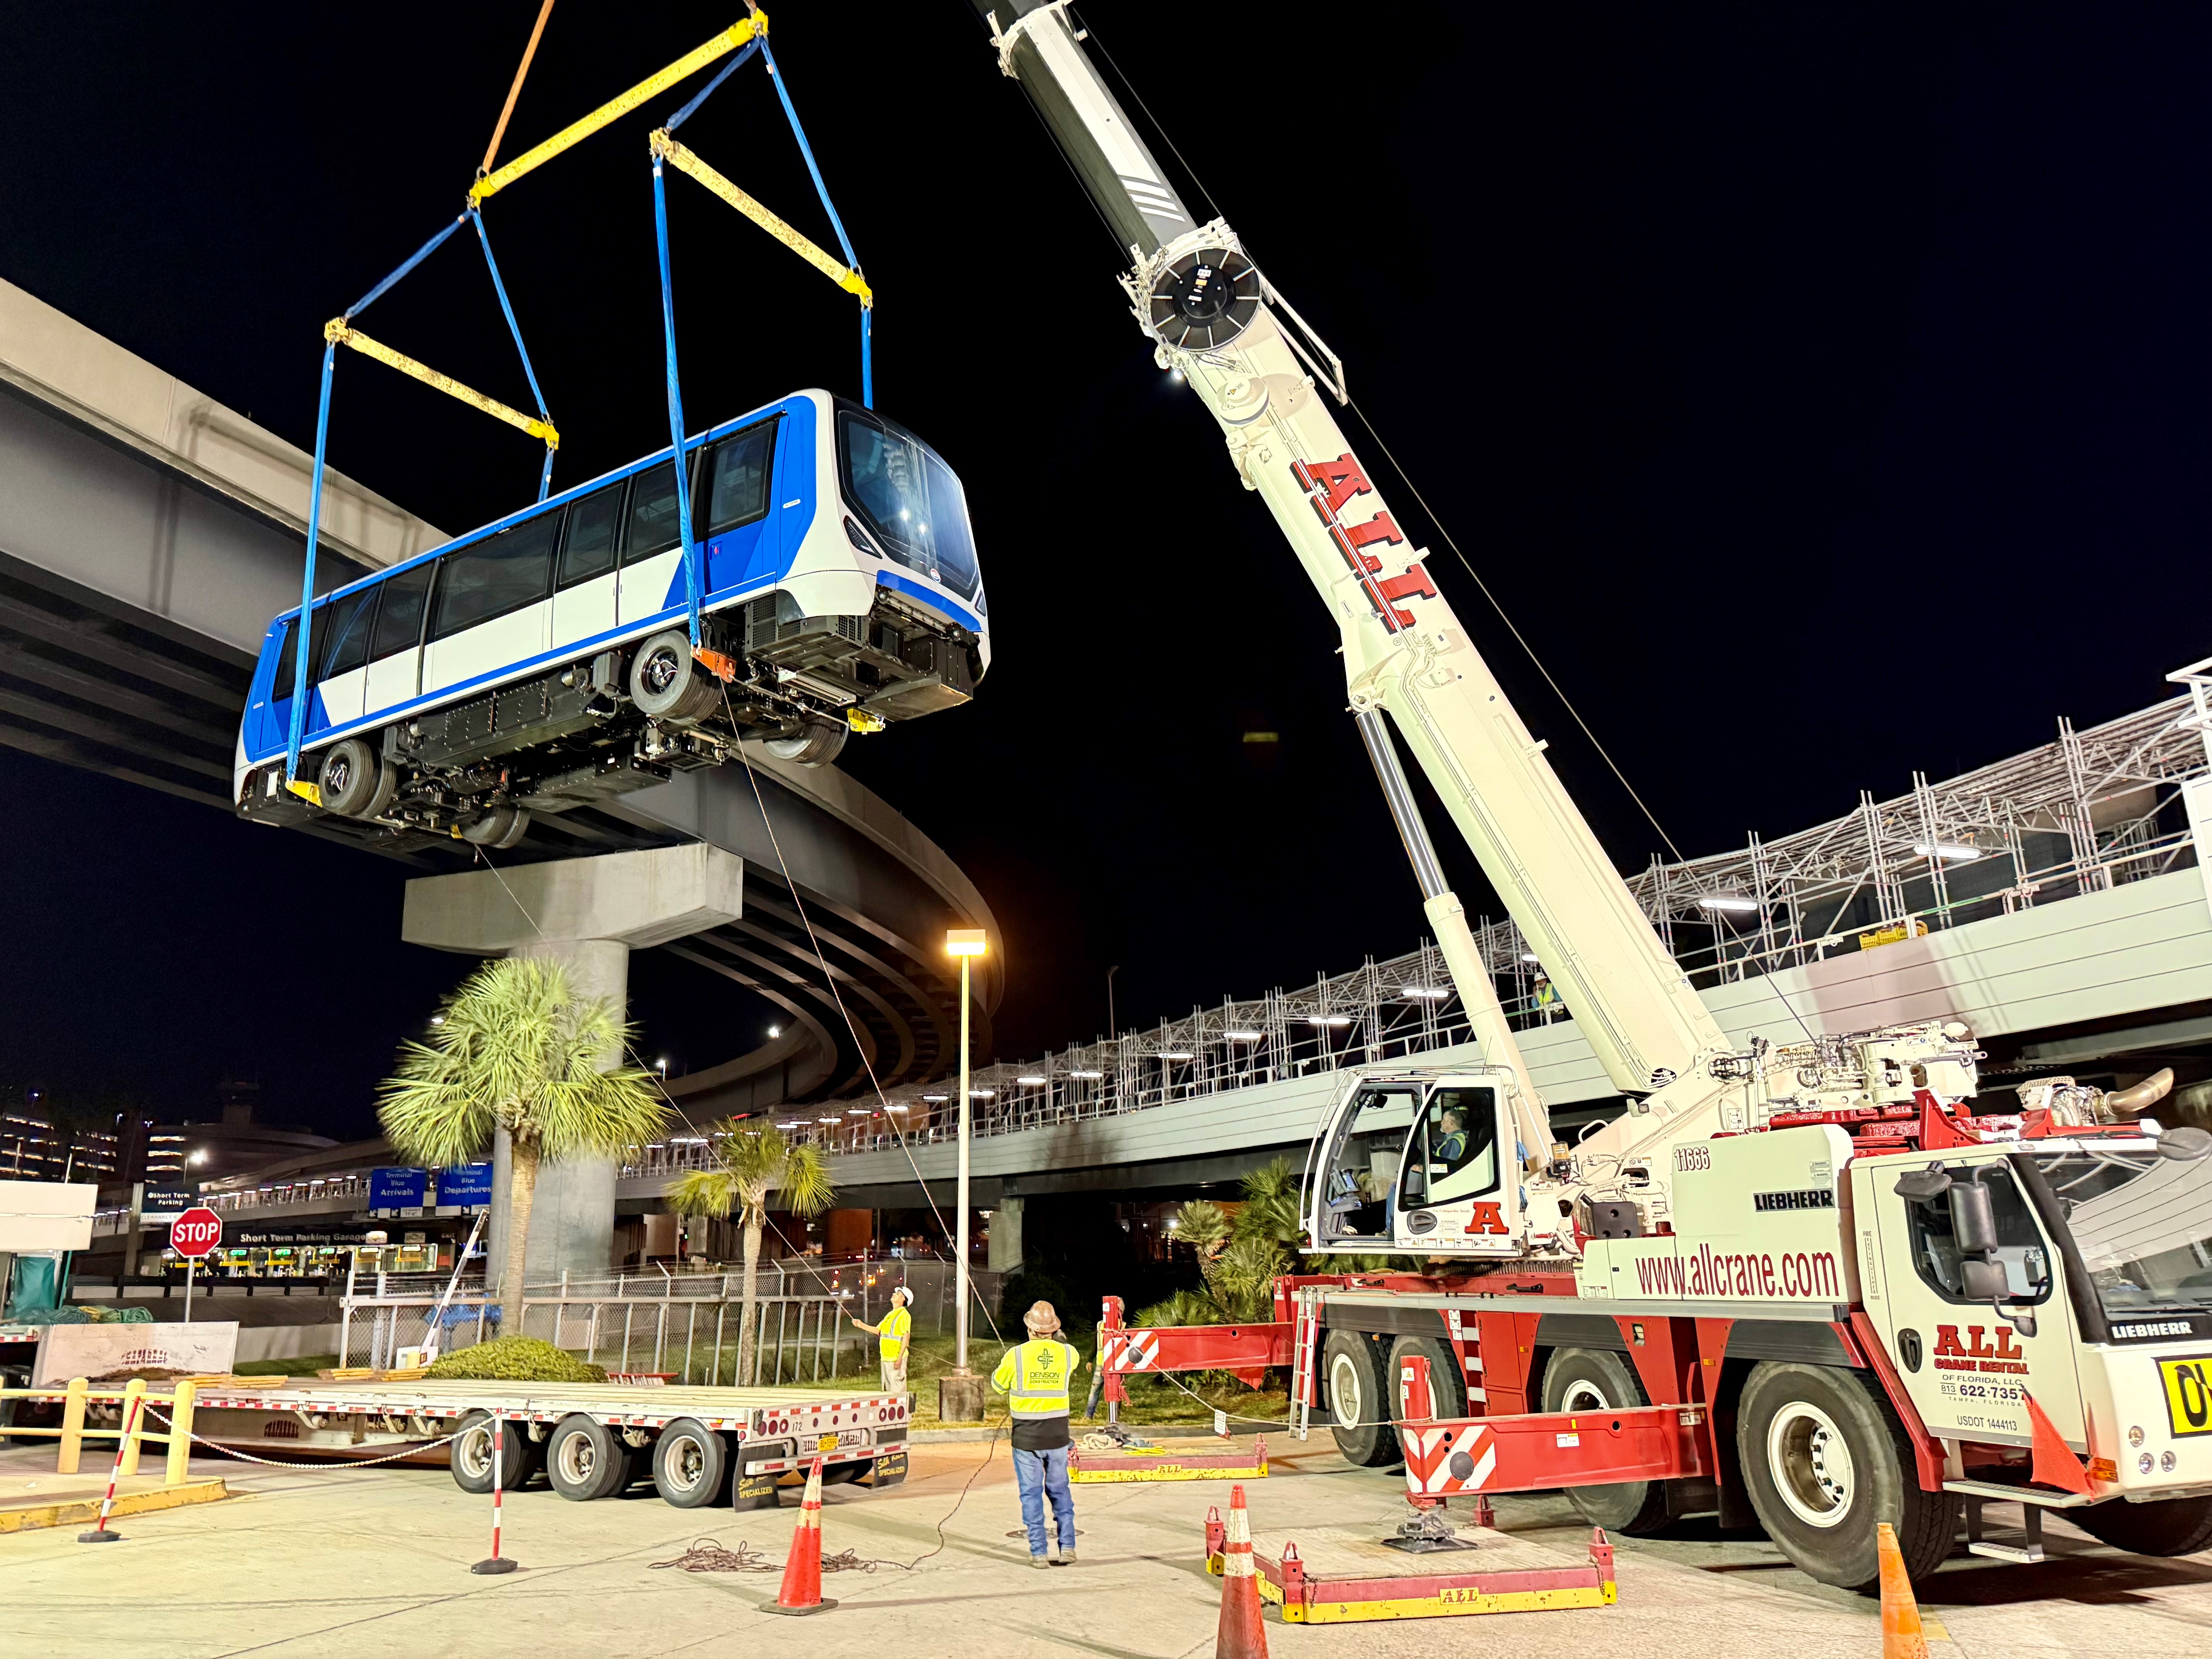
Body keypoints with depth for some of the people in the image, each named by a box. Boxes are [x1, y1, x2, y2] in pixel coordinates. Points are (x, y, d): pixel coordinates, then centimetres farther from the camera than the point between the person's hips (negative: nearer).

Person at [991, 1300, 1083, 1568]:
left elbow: (998, 1385, 5)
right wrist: (1056, 1338, 35)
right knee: (1060, 1491, 16)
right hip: (1058, 1435, 2)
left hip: (1026, 1437, -2)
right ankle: (1068, 1547, 13)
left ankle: (1039, 1553, 8)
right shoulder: (1068, 1354, -4)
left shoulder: (1016, 1355, -11)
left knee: (1032, 1493, 7)